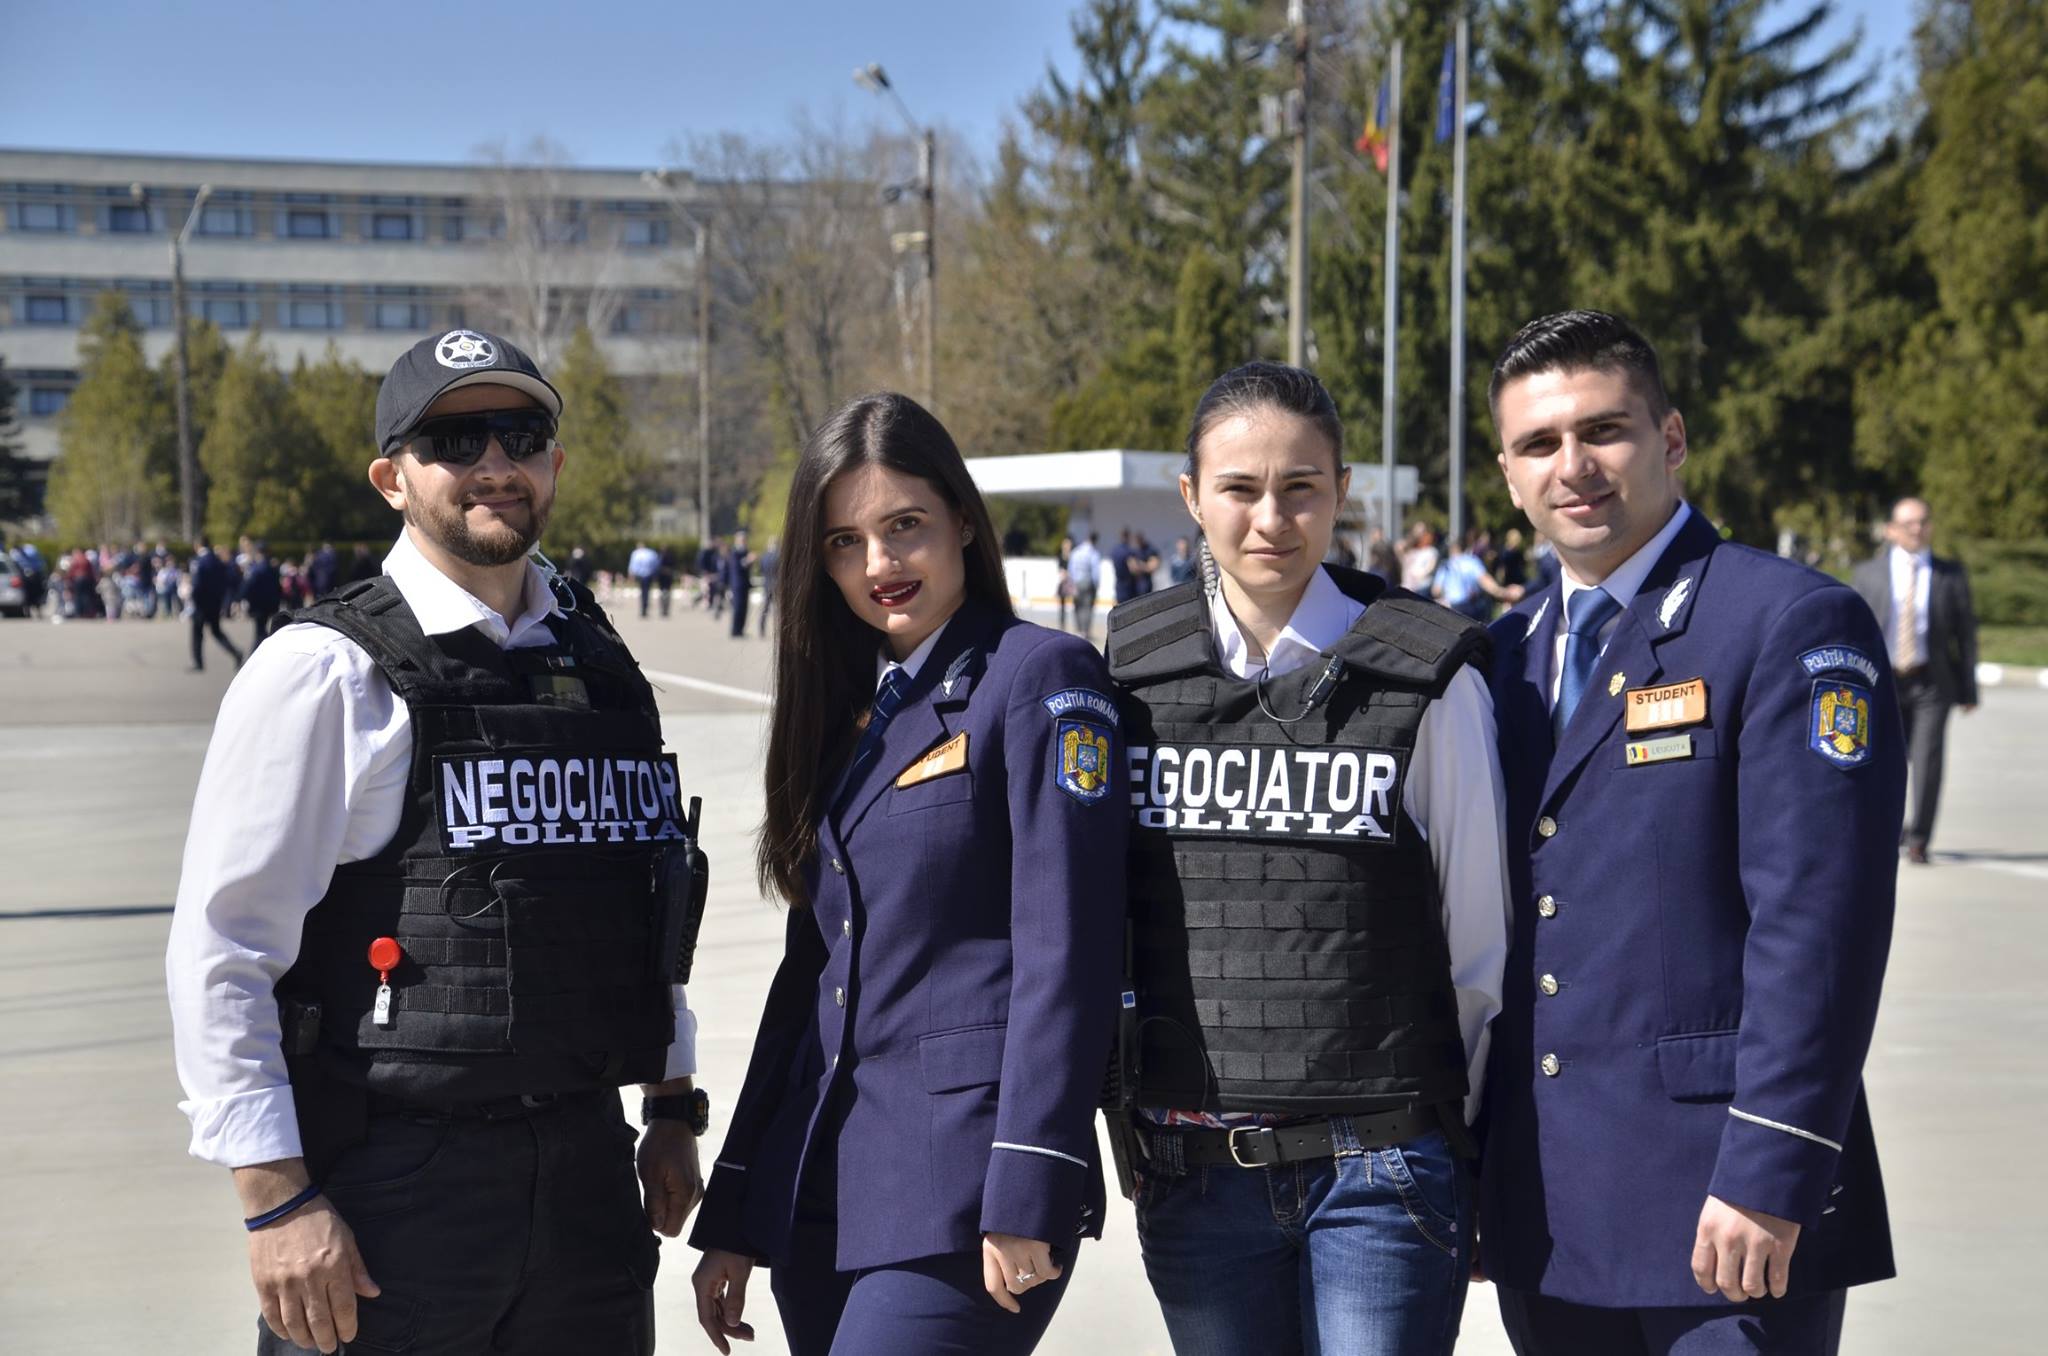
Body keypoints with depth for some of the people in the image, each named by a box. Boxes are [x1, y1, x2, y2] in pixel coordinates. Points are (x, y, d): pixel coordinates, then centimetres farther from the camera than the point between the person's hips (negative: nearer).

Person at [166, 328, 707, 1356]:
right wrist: (276, 1201, -14)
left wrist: (671, 1112, 17)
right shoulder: (324, 672, -7)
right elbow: (219, 951, -10)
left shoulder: (596, 661, 11)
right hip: (392, 1183, -5)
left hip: (586, 1161, 6)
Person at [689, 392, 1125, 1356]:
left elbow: (1065, 952, -11)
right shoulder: (845, 710, 16)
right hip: (819, 1199, 7)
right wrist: (732, 1217, 17)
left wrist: (1026, 1195, -17)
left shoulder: (1037, 677, -4)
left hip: (960, 1188, -7)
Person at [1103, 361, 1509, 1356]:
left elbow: (1481, 942, 2)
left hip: (1379, 1170, -3)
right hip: (1192, 1171, 3)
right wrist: (1133, 1138, 10)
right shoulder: (1131, 671, 4)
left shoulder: (1426, 677, -4)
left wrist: (1437, 1133, 6)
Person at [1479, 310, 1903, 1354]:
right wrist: (1470, 1167, 11)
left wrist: (1768, 1178, -19)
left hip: (1725, 1203, -6)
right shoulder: (1508, 653, 13)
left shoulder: (1792, 625, -8)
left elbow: (1818, 923, -14)